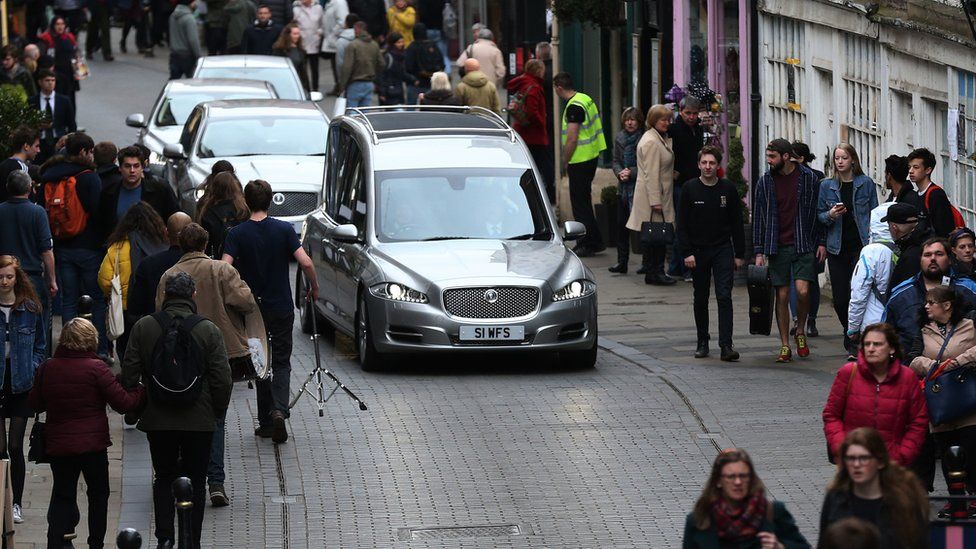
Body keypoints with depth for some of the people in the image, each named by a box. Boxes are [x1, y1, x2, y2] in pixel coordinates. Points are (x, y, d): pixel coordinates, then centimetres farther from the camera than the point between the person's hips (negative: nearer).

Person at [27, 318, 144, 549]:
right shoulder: (96, 368, -14)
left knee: (62, 497, 9)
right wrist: (143, 391, 4)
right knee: (98, 494, 16)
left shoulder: (48, 368, -2)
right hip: (92, 443, -3)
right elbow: (123, 403, -13)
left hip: (57, 445, 3)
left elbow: (34, 404, 9)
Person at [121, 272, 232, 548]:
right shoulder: (209, 330, -7)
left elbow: (129, 374, -1)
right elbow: (222, 379, -6)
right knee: (195, 481, 9)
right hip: (200, 420, -1)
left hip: (157, 420, 1)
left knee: (164, 477, 13)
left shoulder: (143, 328, -4)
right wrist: (219, 412, 9)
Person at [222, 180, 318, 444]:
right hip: (281, 307, 0)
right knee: (281, 363, 8)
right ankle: (279, 410, -15)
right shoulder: (284, 230, -7)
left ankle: (266, 422, 13)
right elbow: (306, 263, -15)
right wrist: (314, 288, 2)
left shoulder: (237, 234, -7)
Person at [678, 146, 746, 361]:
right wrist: (687, 252, -8)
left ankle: (726, 345, -15)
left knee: (724, 297, -10)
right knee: (701, 299, 8)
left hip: (723, 250, -1)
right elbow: (682, 224, 0)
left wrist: (739, 254, 4)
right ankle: (702, 342, 19)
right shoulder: (690, 188, 0)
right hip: (698, 251, 1)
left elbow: (737, 223, 7)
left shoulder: (728, 188, 1)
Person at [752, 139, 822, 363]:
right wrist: (759, 252, 3)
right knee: (782, 296, 2)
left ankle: (800, 331, 11)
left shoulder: (808, 178, -1)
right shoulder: (765, 182, 3)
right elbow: (759, 217, 7)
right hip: (777, 247, 2)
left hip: (803, 245, -2)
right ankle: (785, 346, 9)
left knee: (802, 291, -15)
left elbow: (817, 212, 4)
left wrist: (821, 243, 0)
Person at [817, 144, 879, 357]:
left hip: (861, 245, -2)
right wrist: (830, 215, -9)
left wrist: (873, 241, -3)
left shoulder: (865, 183, 3)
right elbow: (819, 215, 13)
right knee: (840, 298, 2)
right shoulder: (827, 185, 8)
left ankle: (853, 341, -6)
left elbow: (874, 214, 6)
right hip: (837, 248, 2)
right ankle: (852, 337, 23)